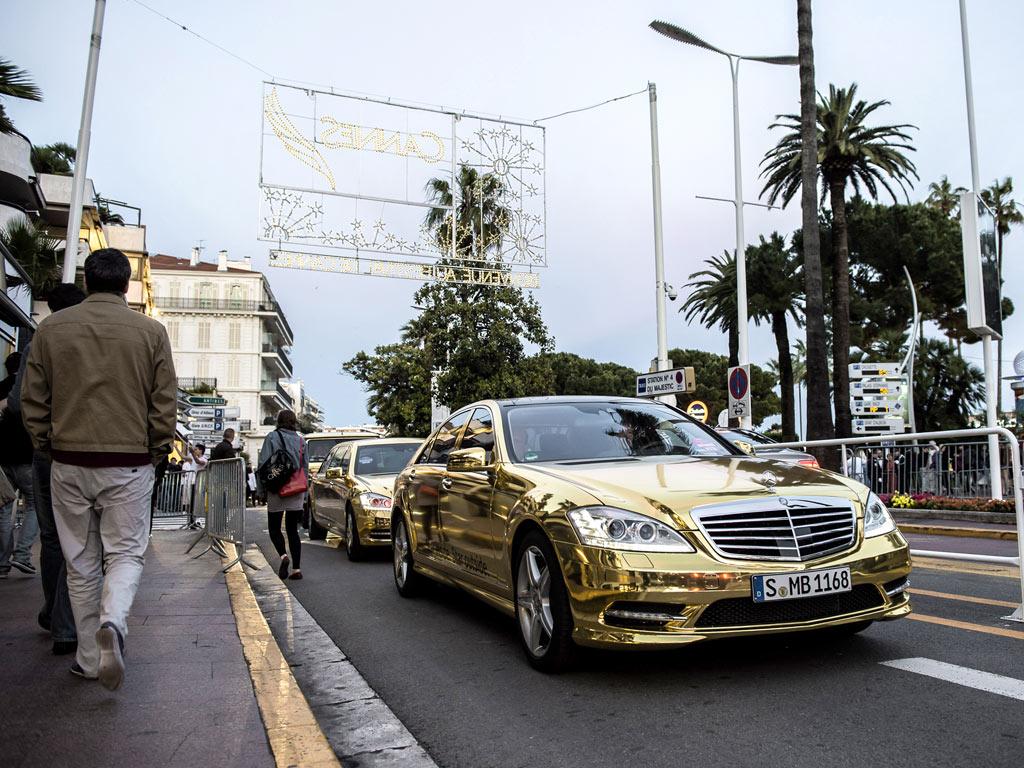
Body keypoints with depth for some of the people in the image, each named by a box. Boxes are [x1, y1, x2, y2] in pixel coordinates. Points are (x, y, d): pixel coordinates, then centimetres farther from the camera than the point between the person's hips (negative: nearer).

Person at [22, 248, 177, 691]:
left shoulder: (51, 328, 2)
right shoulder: (150, 331, -3)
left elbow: (32, 402, 4)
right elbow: (165, 404, -3)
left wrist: (48, 448, 16)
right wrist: (155, 453, 9)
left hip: (69, 464, 2)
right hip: (129, 464, -2)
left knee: (81, 563, 12)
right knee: (126, 553, 9)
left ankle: (89, 658, 19)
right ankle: (113, 623, -17)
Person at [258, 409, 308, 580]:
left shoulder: (272, 437, -3)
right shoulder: (301, 440, 8)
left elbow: (264, 464, -8)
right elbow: (306, 467, 10)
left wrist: (262, 488, -1)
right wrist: (304, 492, 16)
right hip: (297, 491, 3)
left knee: (275, 527, 9)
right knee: (293, 529, 8)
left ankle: (283, 555, -15)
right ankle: (296, 568, 2)